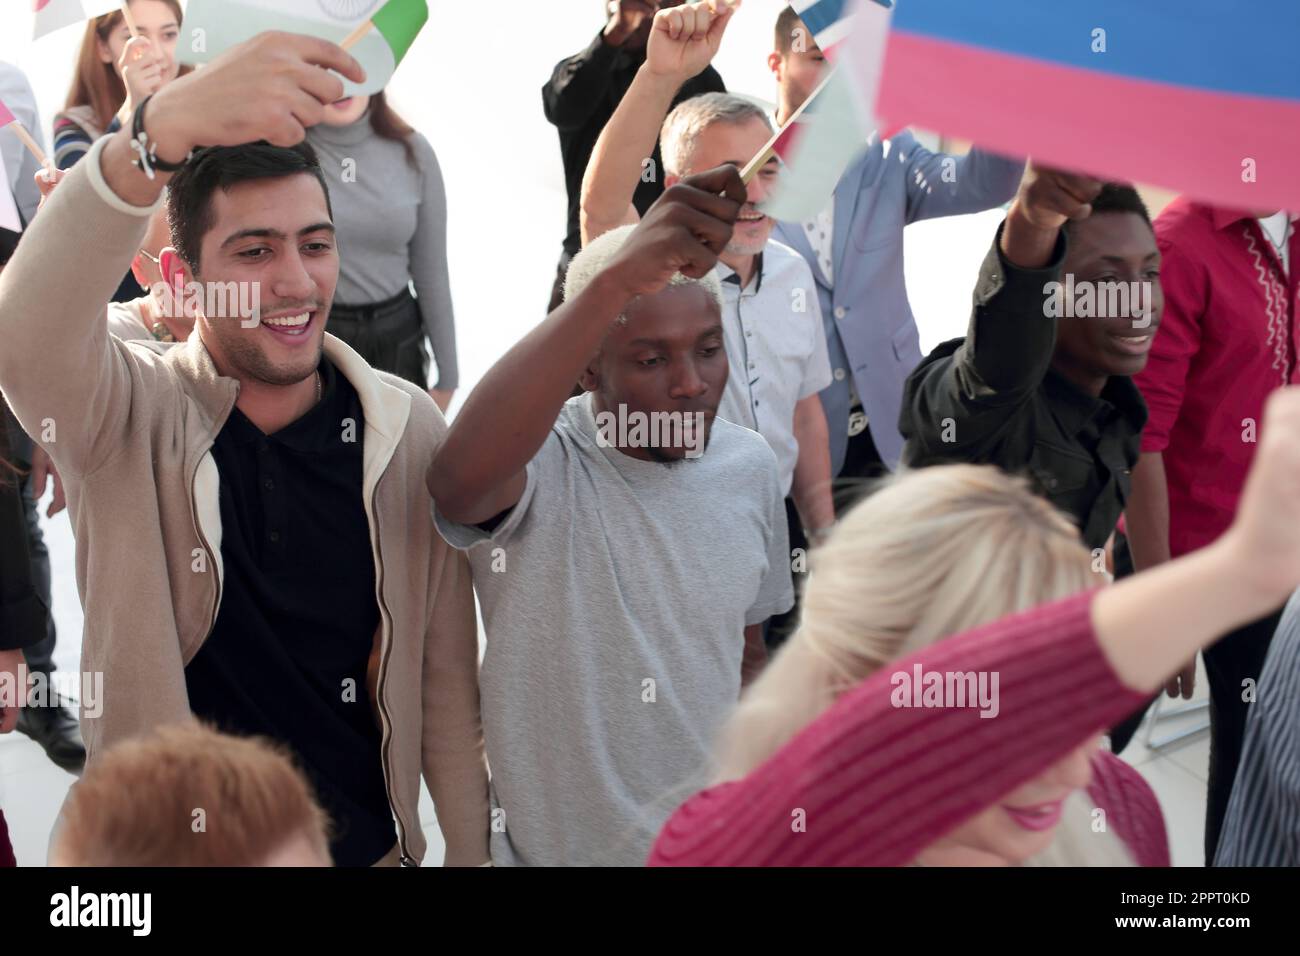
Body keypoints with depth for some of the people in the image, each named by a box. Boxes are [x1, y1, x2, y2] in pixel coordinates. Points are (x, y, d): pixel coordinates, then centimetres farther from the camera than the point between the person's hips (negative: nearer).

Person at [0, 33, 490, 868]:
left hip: (372, 846, 2)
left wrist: (471, 853, 0)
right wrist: (164, 128, -51)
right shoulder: (129, 419, -15)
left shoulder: (410, 433, -9)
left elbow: (447, 682, -3)